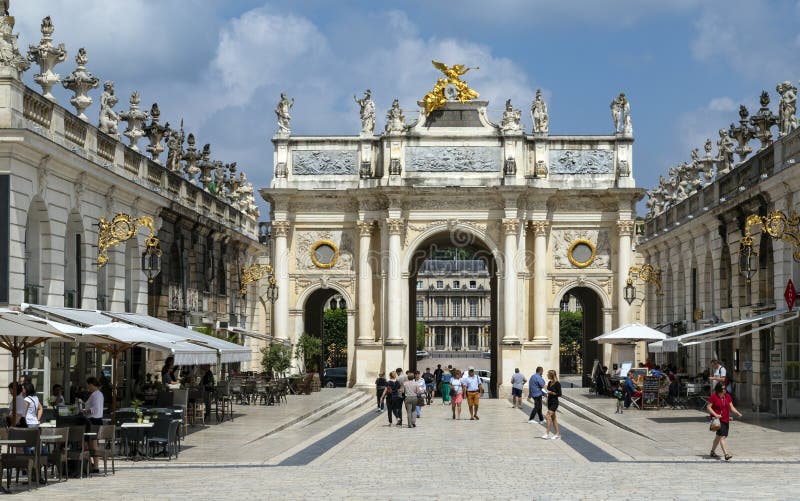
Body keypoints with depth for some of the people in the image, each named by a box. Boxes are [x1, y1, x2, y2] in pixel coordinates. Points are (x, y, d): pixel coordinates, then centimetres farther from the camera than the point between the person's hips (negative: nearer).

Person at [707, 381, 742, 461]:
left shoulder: (727, 396, 9)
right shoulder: (713, 397, -9)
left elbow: (731, 407, 10)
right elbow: (709, 407, -7)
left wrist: (737, 413, -7)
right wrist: (715, 414, -21)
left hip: (726, 420, 7)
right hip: (718, 419, -7)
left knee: (719, 436, 18)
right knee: (722, 436, -17)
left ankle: (712, 452, 34)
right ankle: (726, 454, -25)